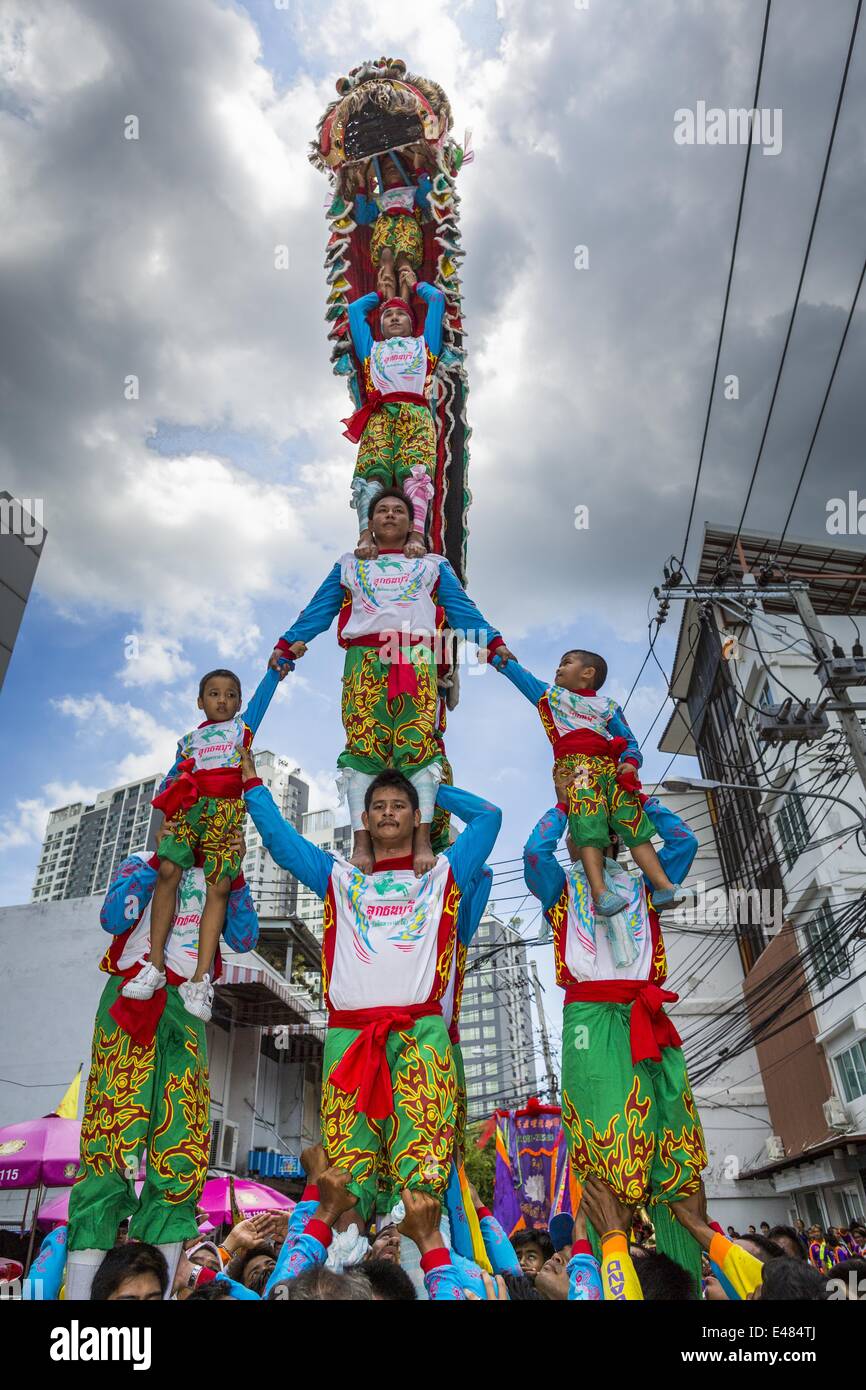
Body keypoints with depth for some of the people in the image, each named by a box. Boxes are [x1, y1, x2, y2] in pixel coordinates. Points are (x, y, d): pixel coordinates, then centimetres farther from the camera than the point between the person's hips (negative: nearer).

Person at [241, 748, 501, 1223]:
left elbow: (489, 816, 21)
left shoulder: (442, 875, 22)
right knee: (348, 1162, -9)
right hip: (348, 1032, 2)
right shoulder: (340, 878, 26)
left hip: (421, 1029, -1)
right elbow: (278, 836, 26)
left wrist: (436, 788, 29)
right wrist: (252, 782, 28)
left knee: (423, 1162, -16)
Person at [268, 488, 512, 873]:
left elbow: (461, 608, 15)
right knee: (362, 746, -15)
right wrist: (287, 645, 5)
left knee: (418, 745, -16)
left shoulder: (433, 565, 28)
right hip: (364, 661, 1)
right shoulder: (349, 566, 30)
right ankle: (361, 843, -19)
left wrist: (493, 642, -1)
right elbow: (317, 610, 19)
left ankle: (423, 840, -22)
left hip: (417, 661, 0)